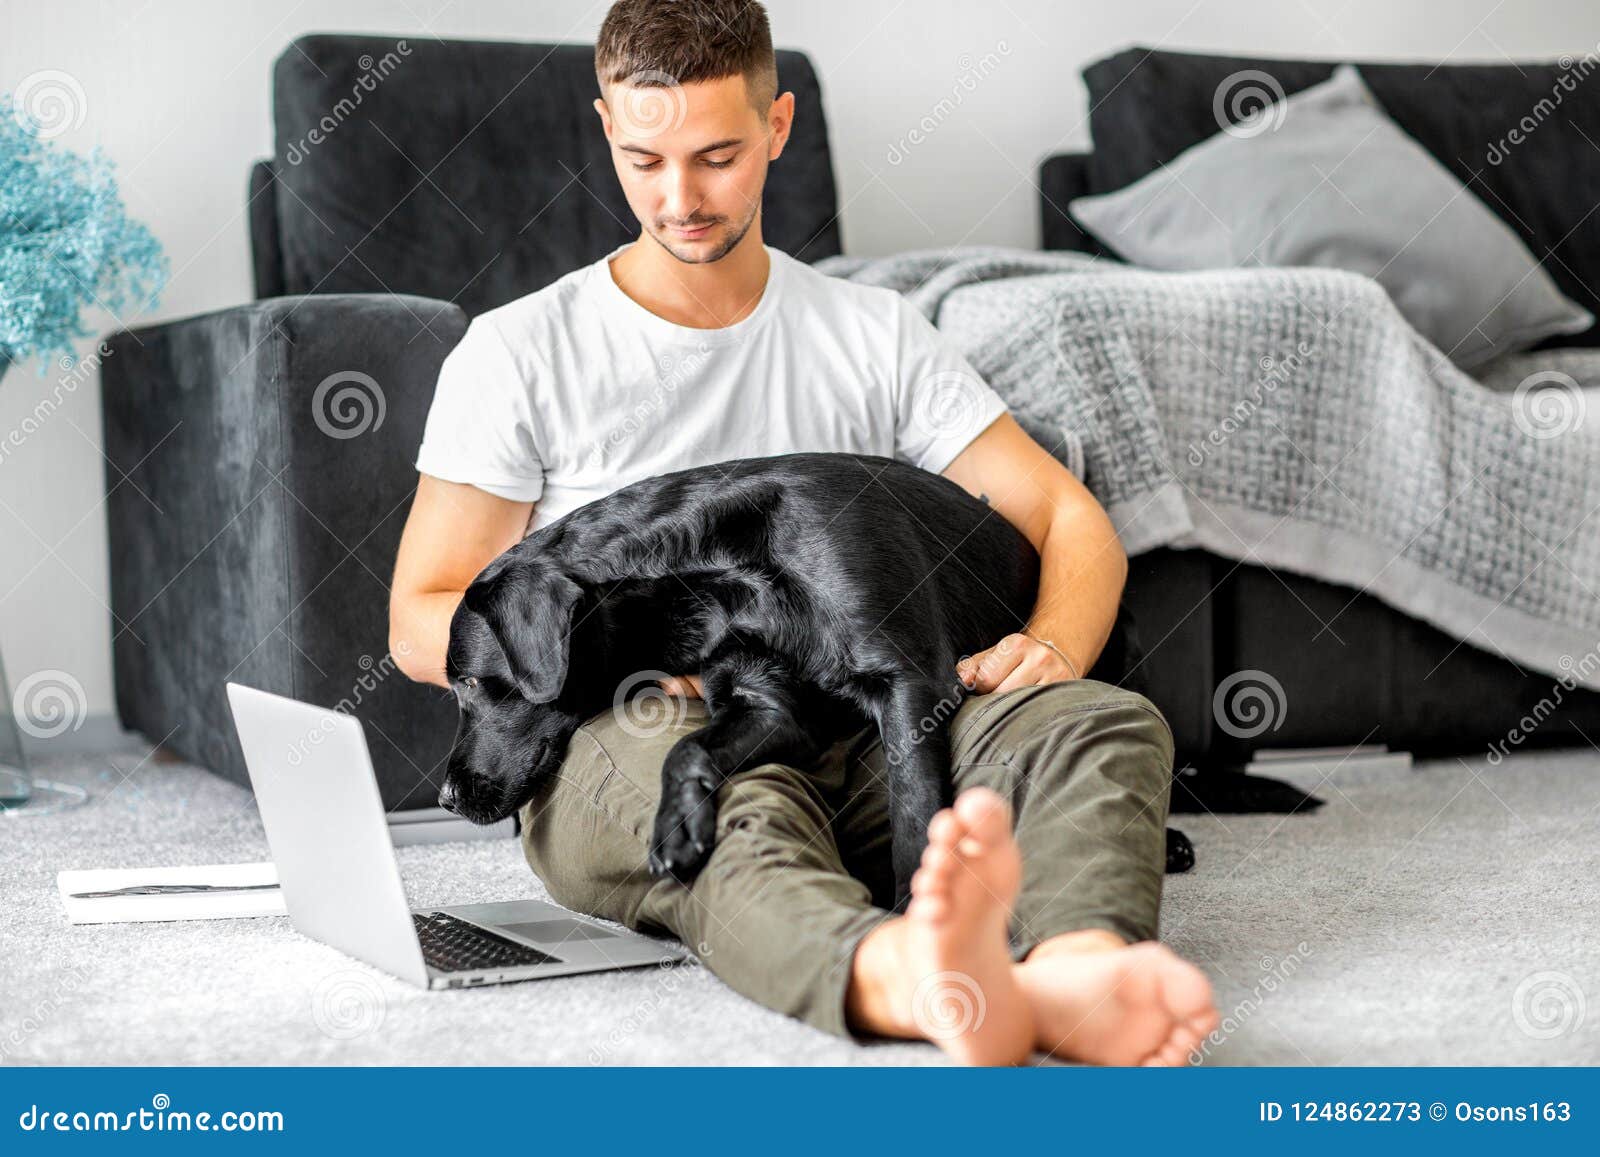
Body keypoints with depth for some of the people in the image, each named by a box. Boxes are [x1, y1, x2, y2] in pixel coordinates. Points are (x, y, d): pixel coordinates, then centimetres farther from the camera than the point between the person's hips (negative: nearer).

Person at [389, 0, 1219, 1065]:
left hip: (852, 737, 3)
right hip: (624, 741, -3)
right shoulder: (521, 355, 9)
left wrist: (1051, 647, -12)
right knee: (735, 799, -40)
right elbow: (422, 625, 7)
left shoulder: (876, 337, 16)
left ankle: (1078, 973, -58)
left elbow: (1072, 519, 12)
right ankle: (908, 981, -72)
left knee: (1109, 724, -25)